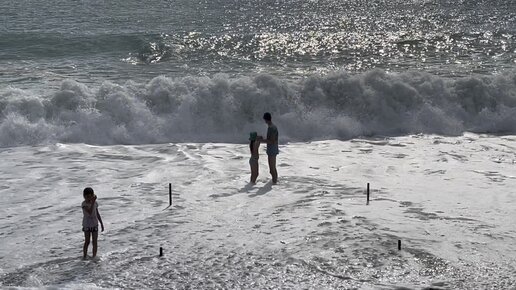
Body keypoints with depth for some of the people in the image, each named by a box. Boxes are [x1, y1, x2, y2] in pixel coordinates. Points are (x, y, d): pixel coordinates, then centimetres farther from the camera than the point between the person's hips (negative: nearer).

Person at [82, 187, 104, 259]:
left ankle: (94, 256, 11)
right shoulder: (84, 204, -15)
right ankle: (84, 256, 12)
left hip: (94, 225, 4)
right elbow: (90, 212, -31)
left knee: (94, 242, 4)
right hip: (87, 225, -4)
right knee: (87, 242, -1)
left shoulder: (95, 203, 0)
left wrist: (101, 223, 12)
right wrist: (93, 202, -35)